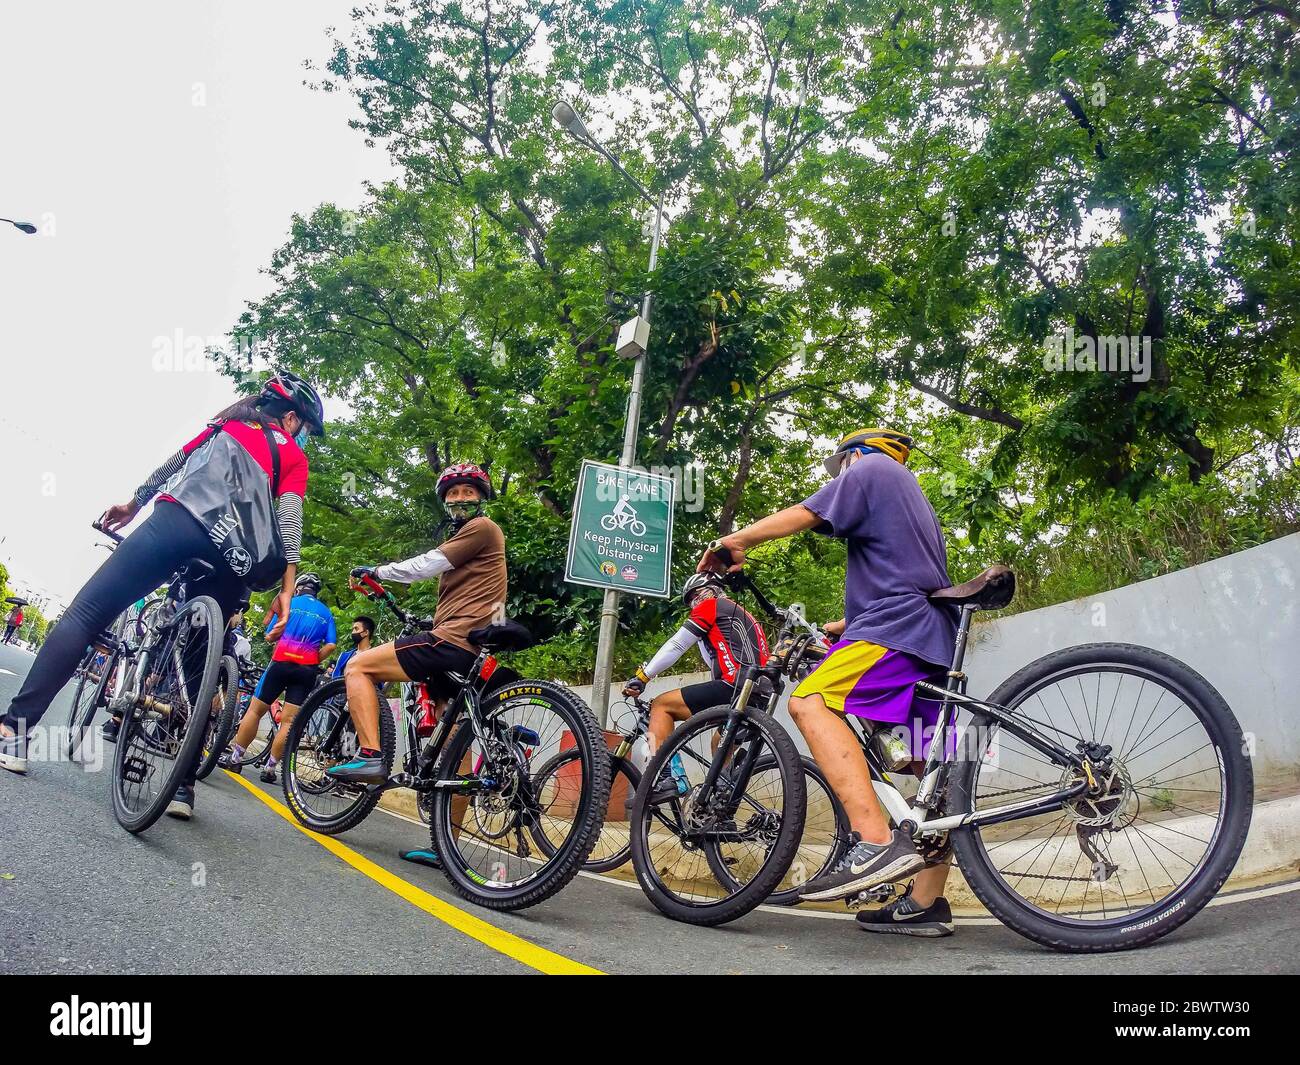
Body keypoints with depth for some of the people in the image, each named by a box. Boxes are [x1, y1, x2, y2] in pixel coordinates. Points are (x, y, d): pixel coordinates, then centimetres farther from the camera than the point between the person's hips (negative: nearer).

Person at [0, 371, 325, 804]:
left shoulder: (228, 421, 29)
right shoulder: (294, 457, 20)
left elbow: (173, 464, 33)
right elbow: (289, 520, 5)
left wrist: (133, 504, 49)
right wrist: (287, 590, -1)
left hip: (177, 519, 0)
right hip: (230, 553, 0)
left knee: (84, 615, 1)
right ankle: (183, 786, 8)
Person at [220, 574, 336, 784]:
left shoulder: (288, 603, 9)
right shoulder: (325, 612, 13)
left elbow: (270, 636, 8)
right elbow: (331, 645, 0)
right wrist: (313, 661, 11)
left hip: (281, 663, -1)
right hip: (307, 670, 2)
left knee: (255, 710, 10)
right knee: (289, 720, 1)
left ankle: (234, 757, 13)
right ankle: (270, 768, 2)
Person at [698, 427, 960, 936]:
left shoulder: (871, 468, 9)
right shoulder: (914, 497, 35)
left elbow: (802, 514, -5)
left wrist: (734, 540, 1)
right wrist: (845, 625, 37)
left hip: (901, 625, -10)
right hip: (936, 637, 11)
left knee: (811, 702, -25)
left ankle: (875, 840, -37)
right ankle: (926, 903, 8)